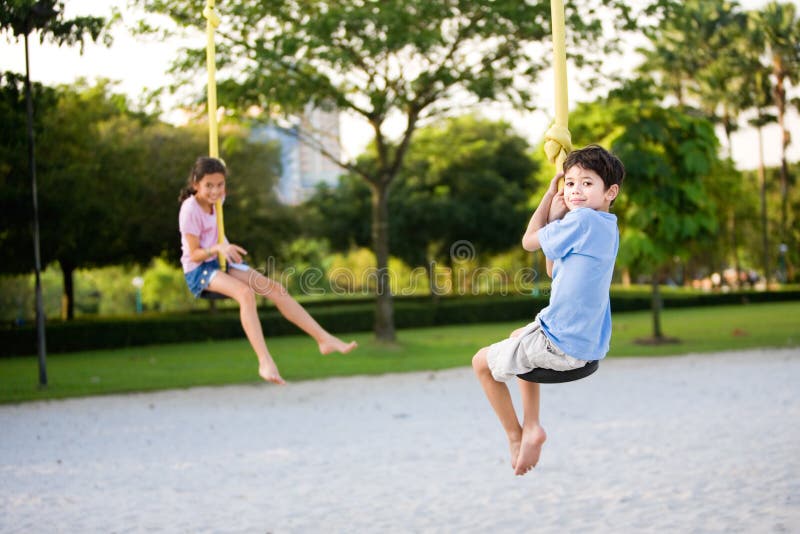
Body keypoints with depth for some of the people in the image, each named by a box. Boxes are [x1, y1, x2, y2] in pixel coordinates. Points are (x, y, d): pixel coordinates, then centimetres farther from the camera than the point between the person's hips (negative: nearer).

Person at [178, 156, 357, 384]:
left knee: (275, 289, -6)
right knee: (245, 293, -36)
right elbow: (194, 254, -20)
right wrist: (218, 248, -36)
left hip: (221, 262, 8)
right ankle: (265, 362, -44)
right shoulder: (190, 209, -18)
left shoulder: (214, 201, 3)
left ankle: (324, 339, -5)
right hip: (198, 270, -8)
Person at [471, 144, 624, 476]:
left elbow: (530, 241, -5)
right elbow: (555, 271, 13)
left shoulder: (582, 219, -19)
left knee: (482, 362, 11)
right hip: (591, 344, 9)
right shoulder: (607, 228, 9)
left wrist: (549, 195, 6)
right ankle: (531, 426, 26)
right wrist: (556, 219, 3)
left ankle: (515, 435, 21)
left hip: (562, 346, -9)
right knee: (517, 337, 36)